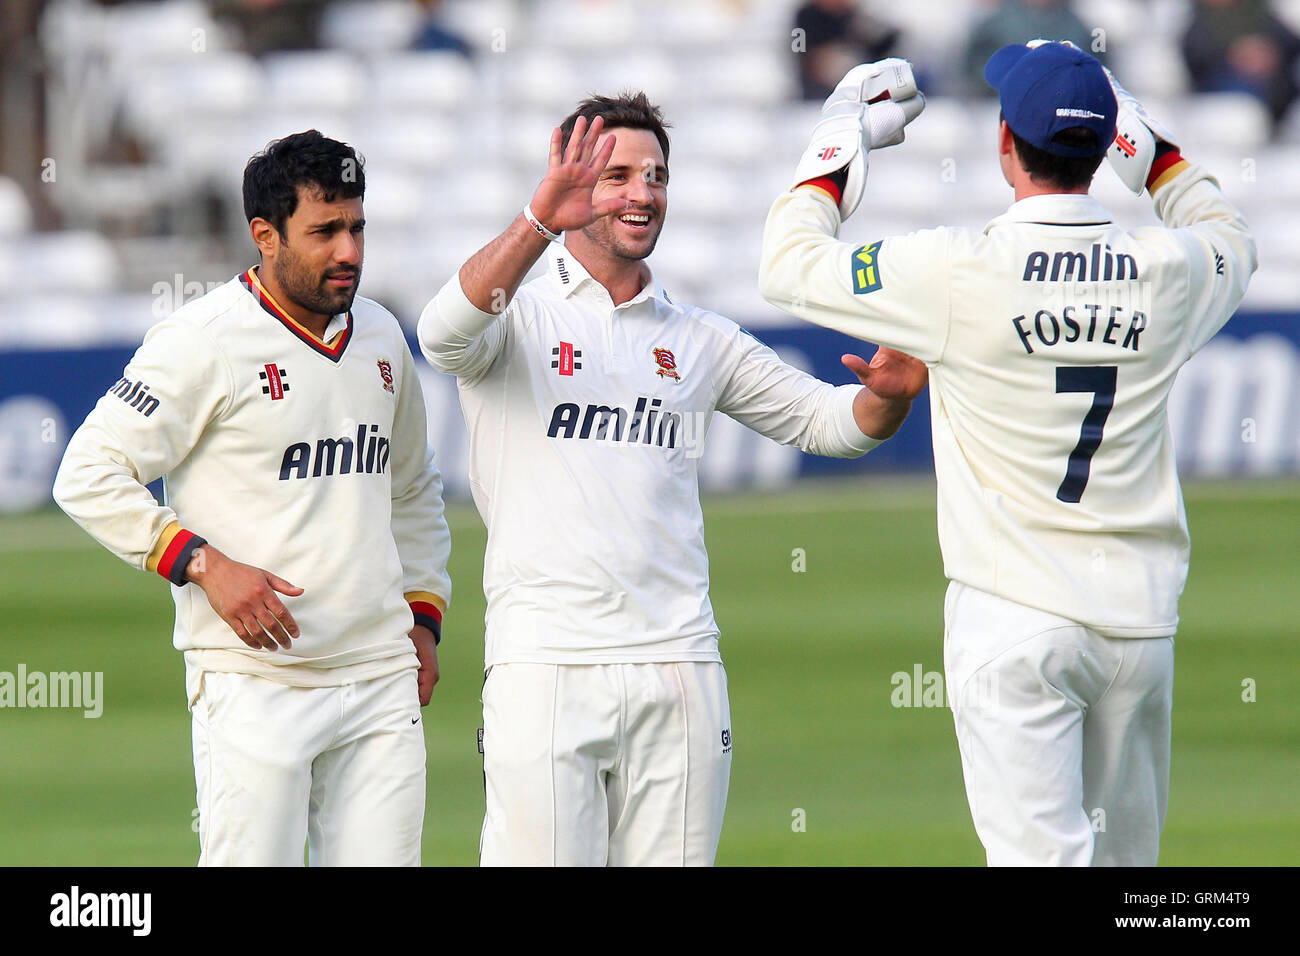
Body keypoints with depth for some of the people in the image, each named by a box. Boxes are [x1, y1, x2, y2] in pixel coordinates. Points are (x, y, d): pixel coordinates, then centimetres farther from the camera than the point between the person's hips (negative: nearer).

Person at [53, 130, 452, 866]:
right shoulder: (205, 342, -8)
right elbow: (90, 476, -9)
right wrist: (205, 564, -16)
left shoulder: (381, 338, 14)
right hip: (255, 684, -6)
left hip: (381, 676, 6)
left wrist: (425, 612, 19)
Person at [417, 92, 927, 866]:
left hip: (680, 669, 4)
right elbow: (445, 335, -19)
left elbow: (826, 420, 21)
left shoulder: (701, 341, 18)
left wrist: (890, 395, -4)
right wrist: (539, 222, -35)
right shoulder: (518, 316, 3)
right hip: (545, 661, -4)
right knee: (544, 858, -8)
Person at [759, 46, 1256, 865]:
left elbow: (789, 266, 1)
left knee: (1042, 853, -10)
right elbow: (1232, 241, 27)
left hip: (1016, 615, -4)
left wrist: (841, 145, 14)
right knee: (1127, 852, 15)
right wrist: (1148, 141, 31)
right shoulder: (1165, 273, 0)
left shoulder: (959, 273, -12)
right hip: (1142, 612, 4)